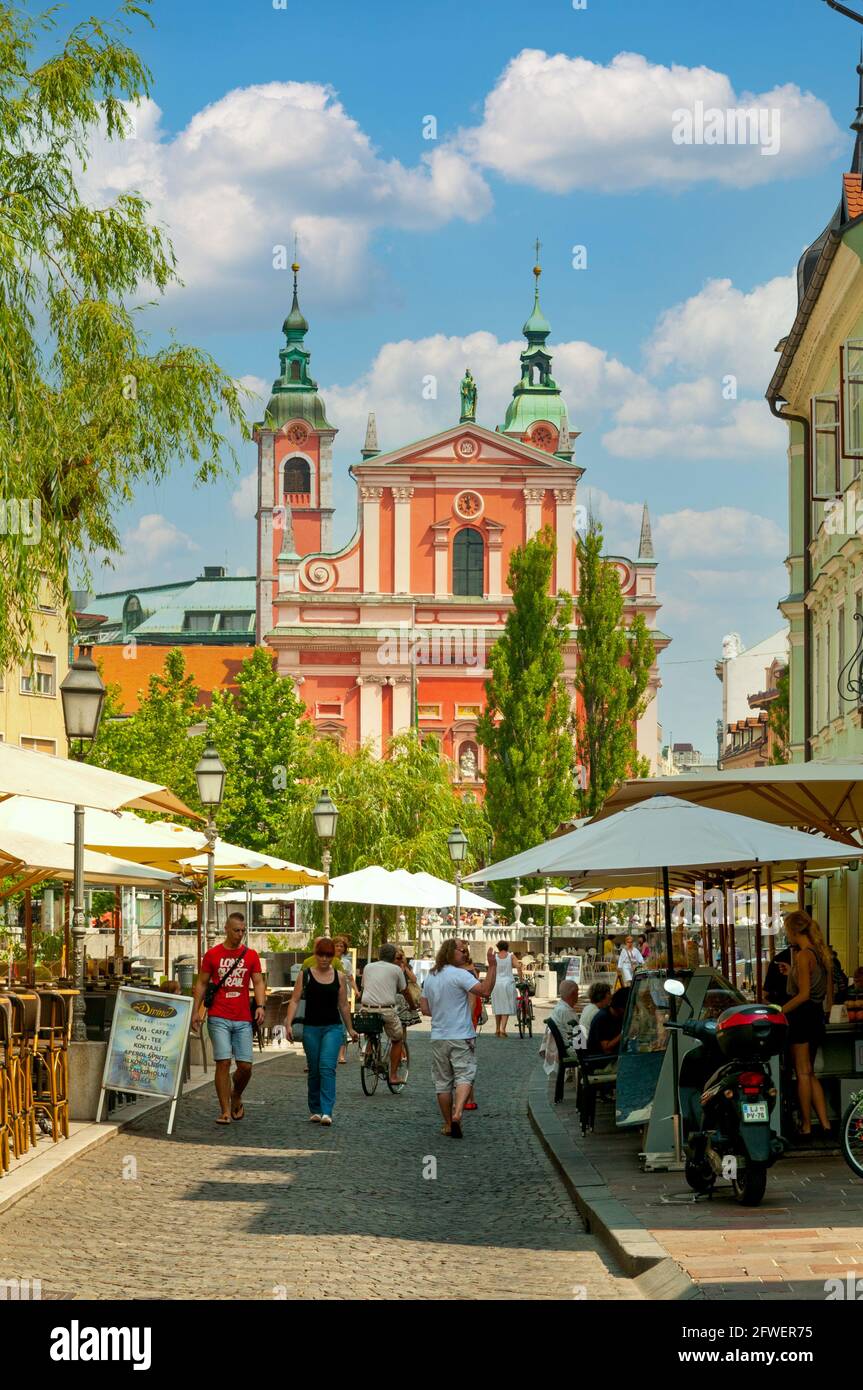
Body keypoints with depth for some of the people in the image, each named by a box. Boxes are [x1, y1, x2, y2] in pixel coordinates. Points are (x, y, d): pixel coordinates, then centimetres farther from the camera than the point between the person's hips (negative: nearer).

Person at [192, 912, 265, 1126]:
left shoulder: (251, 956, 8)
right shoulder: (213, 954, 5)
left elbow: (258, 982, 5)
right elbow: (202, 983, 8)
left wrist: (260, 1006, -11)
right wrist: (196, 1010, 0)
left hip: (243, 1020, 2)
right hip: (218, 1018, -2)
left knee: (245, 1066, -2)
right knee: (223, 1062, -9)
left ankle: (236, 1097, 27)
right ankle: (225, 1111, -4)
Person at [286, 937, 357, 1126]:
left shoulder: (339, 976, 6)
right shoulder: (306, 975, 2)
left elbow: (343, 1005, 14)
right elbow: (295, 1000, -2)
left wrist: (350, 1029, 19)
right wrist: (289, 1024, -13)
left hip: (333, 1027, -1)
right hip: (311, 1028, 1)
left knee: (327, 1068, -15)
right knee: (314, 1071, 8)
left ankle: (327, 1112, -20)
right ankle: (315, 1110, 21)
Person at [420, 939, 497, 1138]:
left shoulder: (430, 978, 10)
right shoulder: (460, 975, -12)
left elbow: (425, 1009, 14)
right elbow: (485, 991, -24)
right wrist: (492, 966, -22)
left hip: (438, 1038, 6)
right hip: (461, 1036, -6)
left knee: (442, 1081, 11)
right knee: (465, 1076, -6)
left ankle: (448, 1123, 16)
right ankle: (458, 1112, -29)